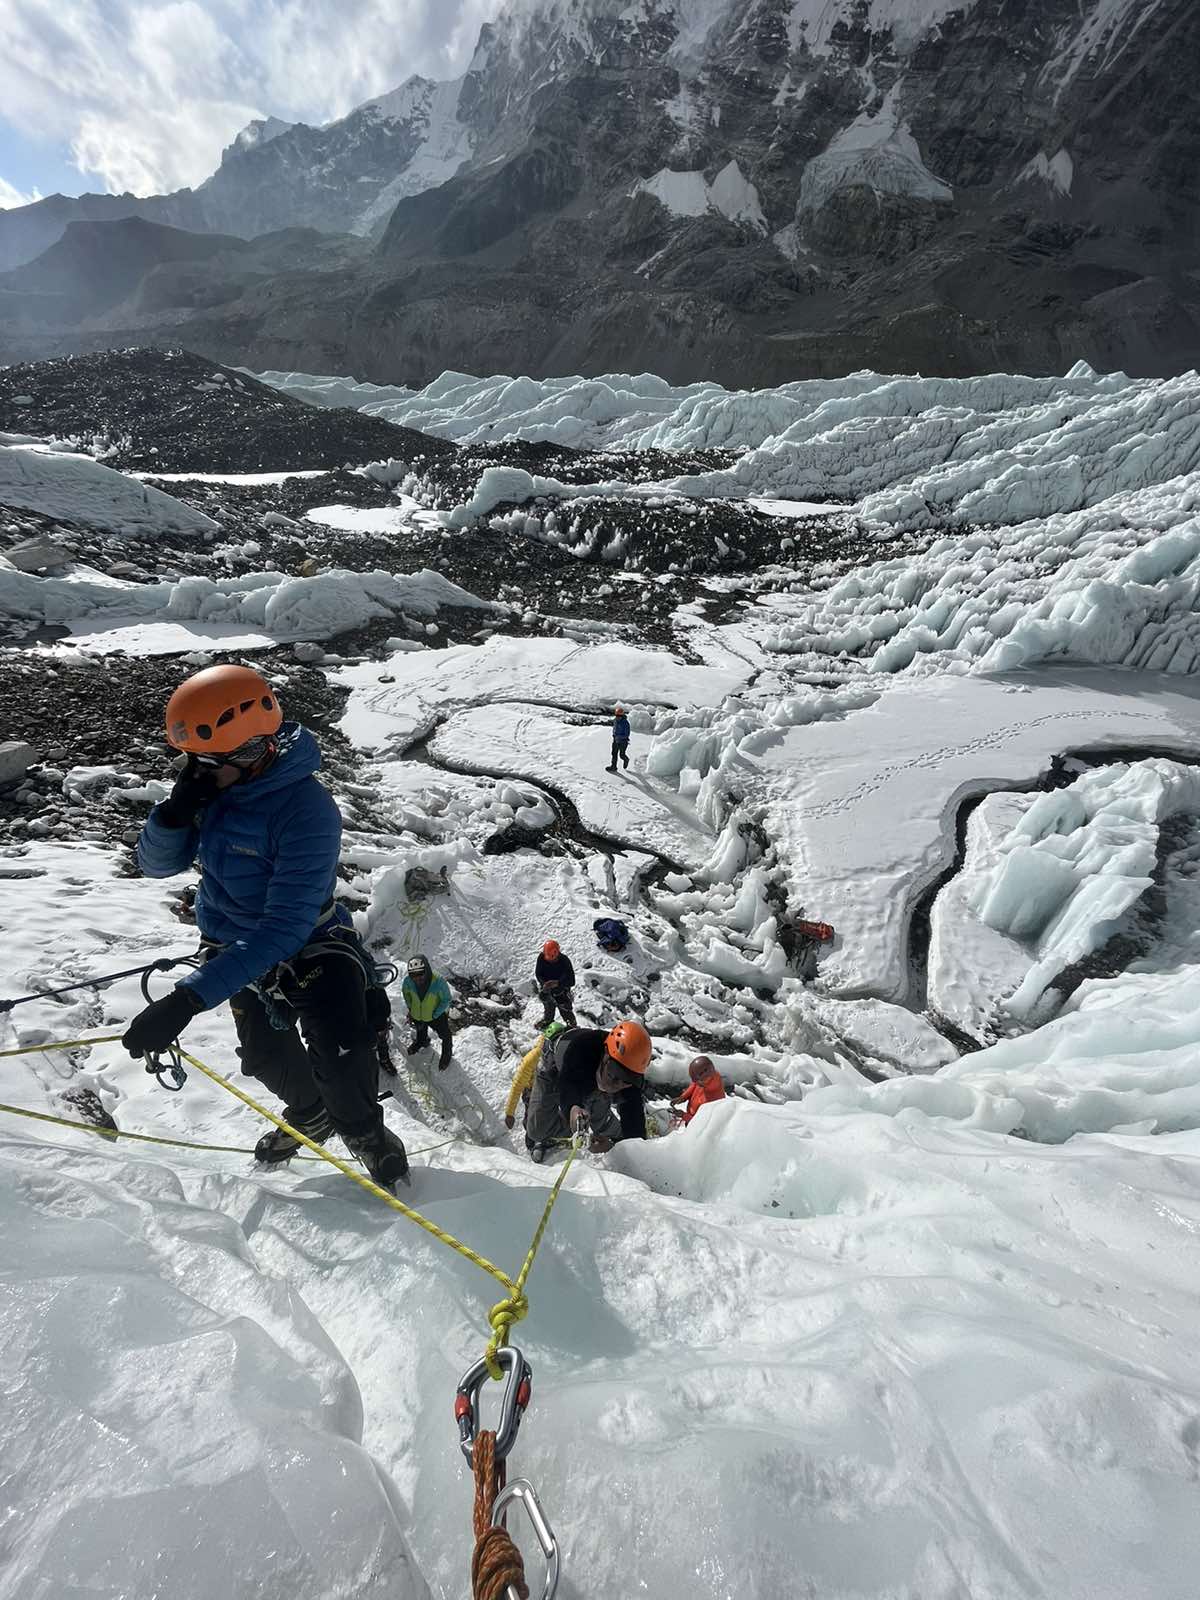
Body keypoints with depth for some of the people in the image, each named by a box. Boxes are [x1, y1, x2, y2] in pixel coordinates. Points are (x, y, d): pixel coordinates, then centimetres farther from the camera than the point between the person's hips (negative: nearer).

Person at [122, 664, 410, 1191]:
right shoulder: (212, 783, -13)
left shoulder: (307, 810, -34)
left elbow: (284, 928, -37)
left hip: (308, 945, -6)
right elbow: (156, 864, -5)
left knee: (340, 1049, -22)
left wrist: (188, 998, -41)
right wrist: (177, 809, -26)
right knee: (266, 1056, 18)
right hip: (237, 944, 6)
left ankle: (363, 1131, 12)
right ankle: (309, 1114, 51)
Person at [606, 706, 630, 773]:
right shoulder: (615, 720, -5)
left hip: (623, 740, -6)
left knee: (622, 755, 8)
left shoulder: (625, 723, -25)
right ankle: (613, 767, 9)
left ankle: (626, 760, 40)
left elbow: (627, 734, -22)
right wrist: (613, 734, 3)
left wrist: (618, 737, -28)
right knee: (614, 753, 3)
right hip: (616, 740, 6)